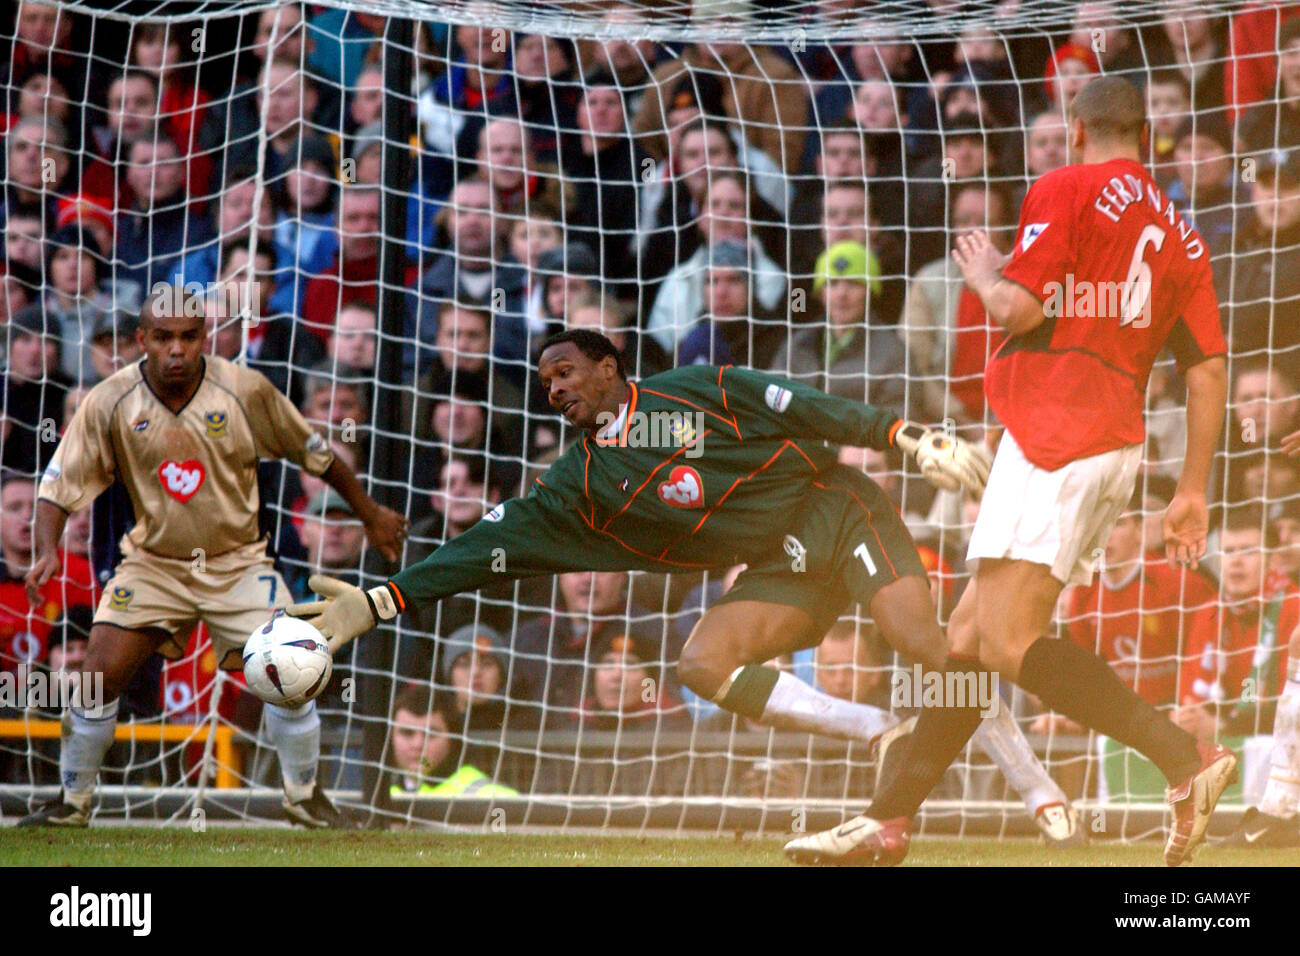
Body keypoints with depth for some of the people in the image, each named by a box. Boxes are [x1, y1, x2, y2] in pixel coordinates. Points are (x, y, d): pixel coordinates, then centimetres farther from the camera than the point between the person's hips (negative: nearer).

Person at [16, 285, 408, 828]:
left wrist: (369, 514, 12)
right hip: (153, 564, 0)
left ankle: (303, 796, 12)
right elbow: (61, 484, -7)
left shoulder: (245, 391, -13)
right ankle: (71, 804, 7)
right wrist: (47, 550, -26)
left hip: (236, 561, 0)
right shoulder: (110, 403, -13)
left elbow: (313, 452, 2)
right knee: (101, 675, -13)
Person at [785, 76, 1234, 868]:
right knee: (972, 632, 12)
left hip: (1056, 430, -9)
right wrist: (1194, 491, 14)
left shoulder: (1065, 190, -2)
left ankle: (1186, 757, -27)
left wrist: (985, 274, 10)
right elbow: (1209, 368, 13)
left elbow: (1018, 309, -12)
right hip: (1116, 442, 9)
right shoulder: (1181, 235, 18)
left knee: (1010, 641, -17)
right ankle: (889, 823, 15)